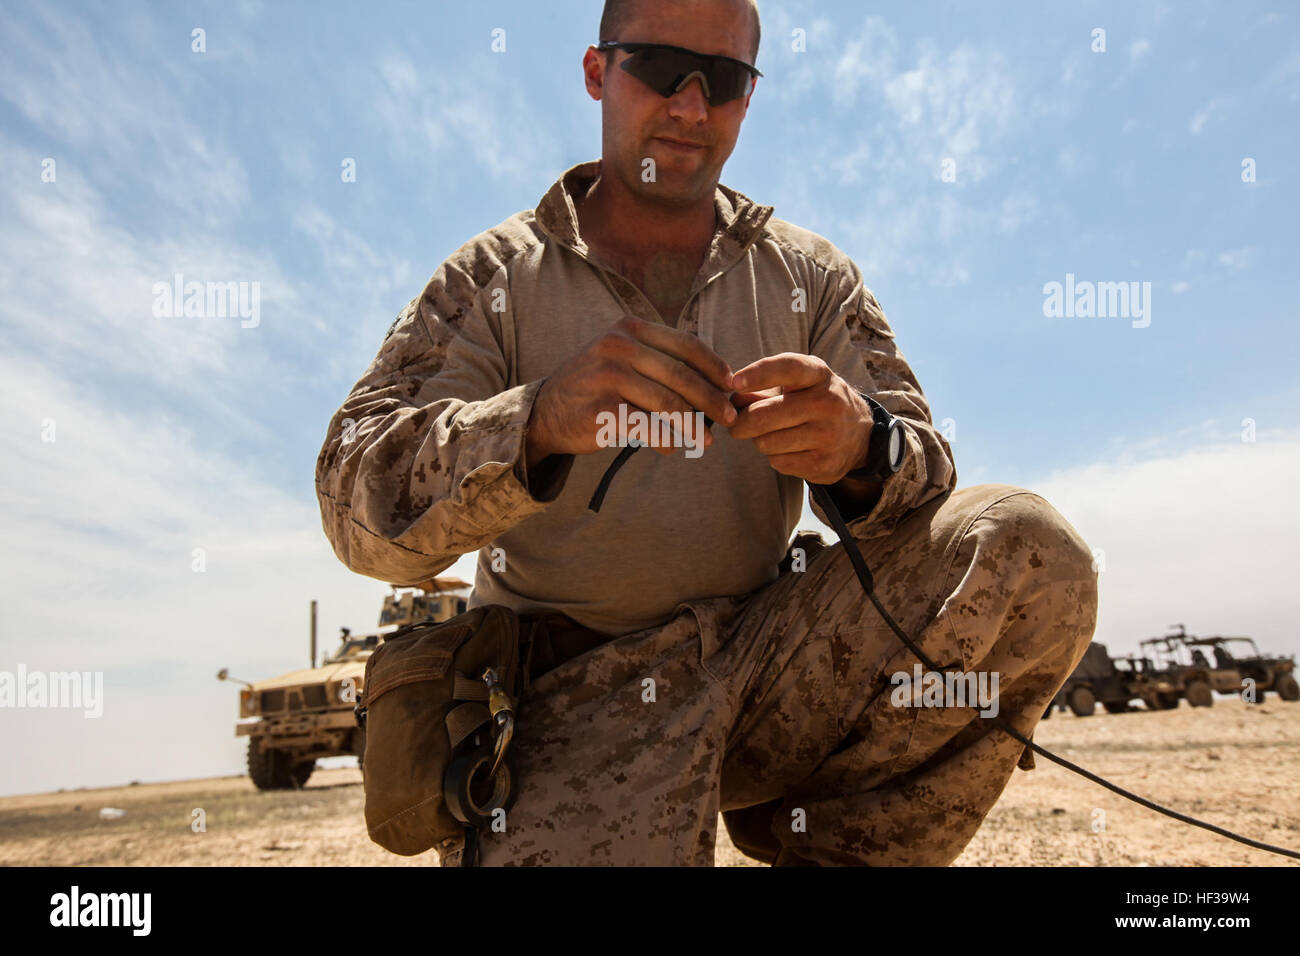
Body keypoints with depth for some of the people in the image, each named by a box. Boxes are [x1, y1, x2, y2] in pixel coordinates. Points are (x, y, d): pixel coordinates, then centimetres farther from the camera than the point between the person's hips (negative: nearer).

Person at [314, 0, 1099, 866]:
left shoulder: (811, 276, 9)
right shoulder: (492, 278, 3)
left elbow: (924, 476, 0)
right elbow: (360, 507, -10)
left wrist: (861, 448, -25)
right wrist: (540, 421, -31)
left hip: (762, 667, 3)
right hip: (572, 702, -2)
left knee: (1028, 549, -18)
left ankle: (828, 842, 0)